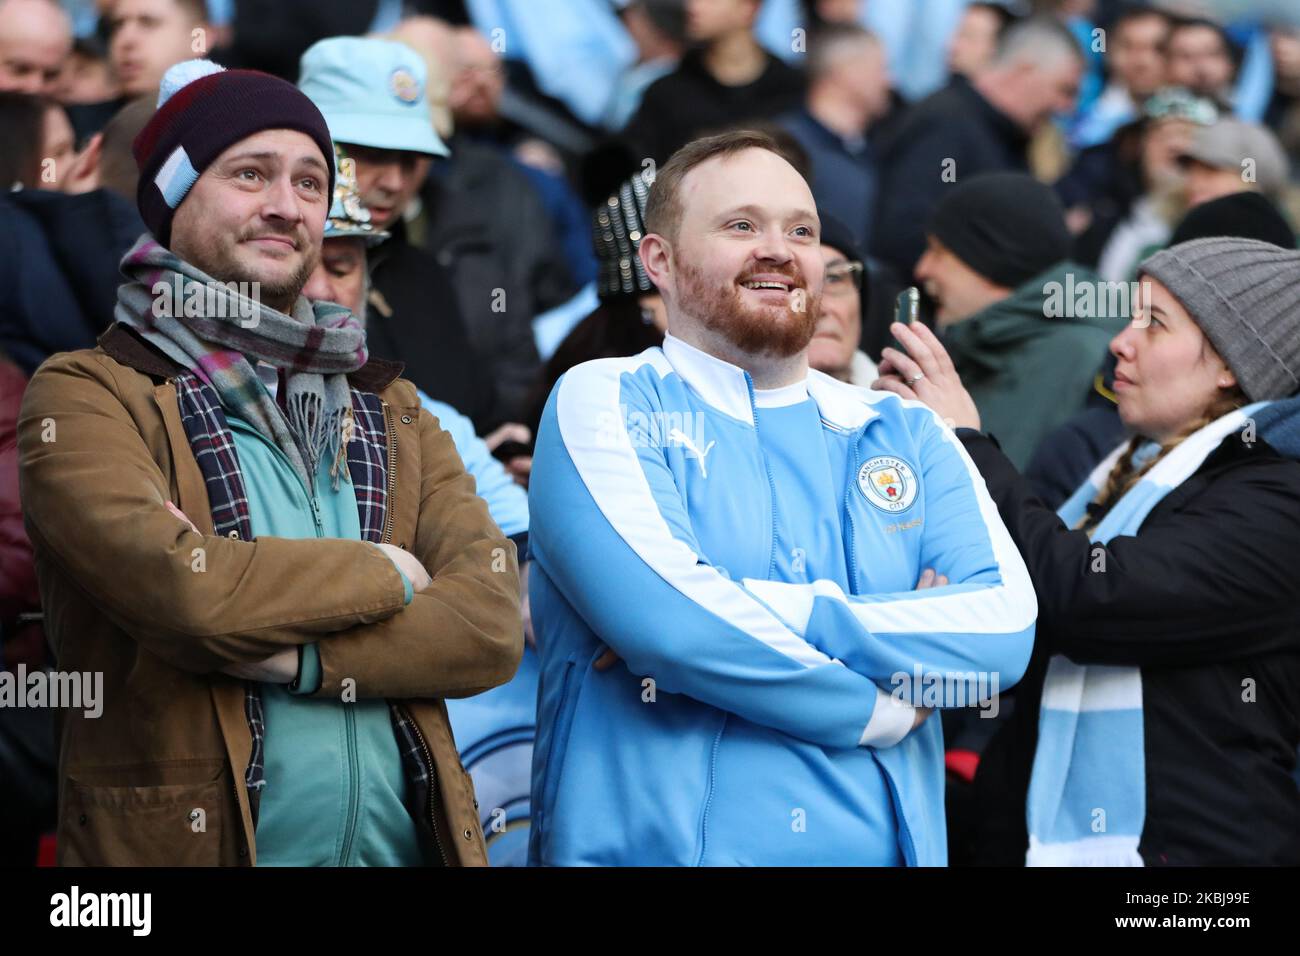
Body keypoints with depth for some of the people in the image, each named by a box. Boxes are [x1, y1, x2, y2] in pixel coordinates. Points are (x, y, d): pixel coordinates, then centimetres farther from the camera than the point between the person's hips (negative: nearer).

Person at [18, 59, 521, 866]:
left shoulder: (393, 414, 13)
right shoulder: (86, 396, -2)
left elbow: (493, 625, -1)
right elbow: (173, 583, -20)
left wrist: (295, 657, -15)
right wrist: (381, 575, -6)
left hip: (400, 840, 4)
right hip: (186, 839, -4)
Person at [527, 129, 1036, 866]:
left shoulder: (906, 435, 10)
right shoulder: (604, 404, -1)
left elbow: (1006, 625, -6)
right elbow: (667, 619, -17)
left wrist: (768, 617, -17)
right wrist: (886, 709, -9)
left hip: (881, 844, 4)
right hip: (654, 846, -3)